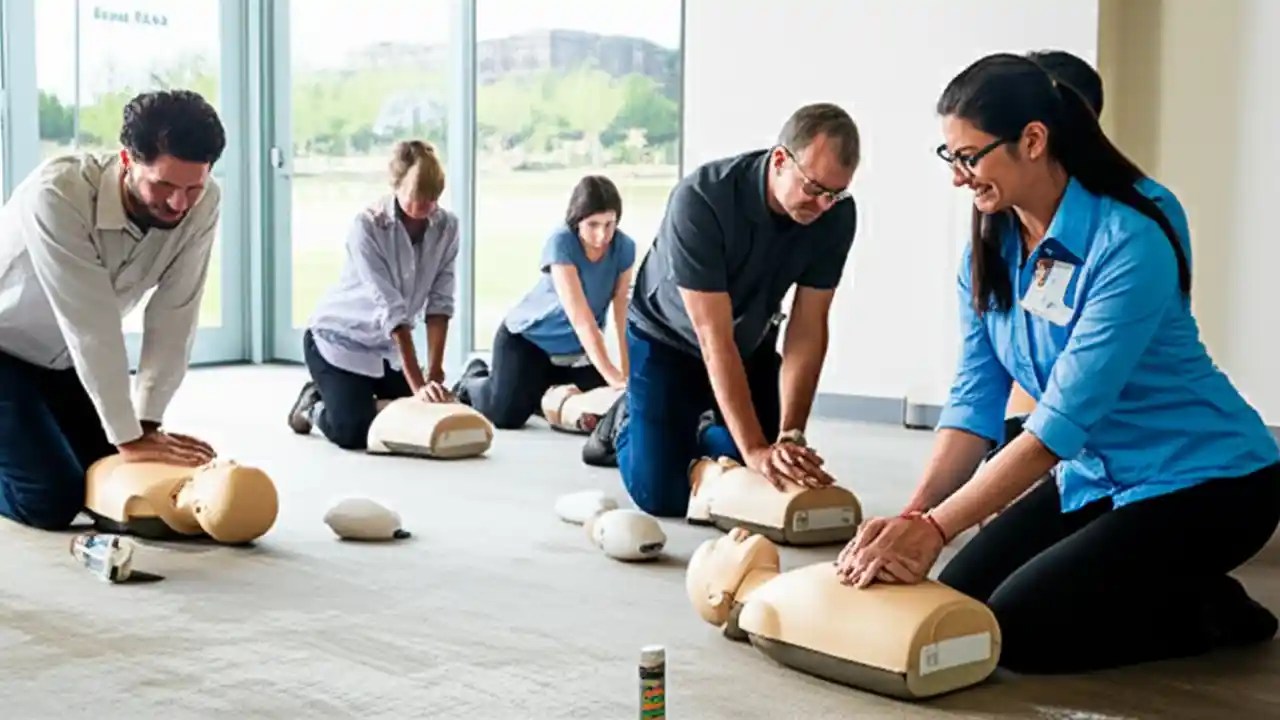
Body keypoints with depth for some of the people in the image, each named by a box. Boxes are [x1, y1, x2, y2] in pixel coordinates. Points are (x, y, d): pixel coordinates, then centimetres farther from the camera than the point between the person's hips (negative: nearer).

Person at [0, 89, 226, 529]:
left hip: (67, 359, 6)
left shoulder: (202, 203, -21)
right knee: (52, 501, -15)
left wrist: (147, 422, -19)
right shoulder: (58, 193, -35)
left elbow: (174, 314, -17)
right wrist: (130, 438, -30)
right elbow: (90, 325, -33)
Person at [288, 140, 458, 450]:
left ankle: (365, 400, 25)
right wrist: (417, 384, -35)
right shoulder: (367, 225, -25)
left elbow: (439, 303, -11)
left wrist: (434, 374, -19)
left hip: (388, 344, 5)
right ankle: (314, 405, 14)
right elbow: (390, 309, -31)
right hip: (340, 338, -5)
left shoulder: (446, 226, -11)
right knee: (351, 431, -20)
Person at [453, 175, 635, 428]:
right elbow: (581, 318, -37)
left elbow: (622, 314, -16)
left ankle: (544, 392, 28)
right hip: (528, 337, -5)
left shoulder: (624, 247, -16)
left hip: (579, 347, 5)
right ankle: (473, 380, 20)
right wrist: (612, 375, -42)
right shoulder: (560, 243, -30)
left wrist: (626, 372, -23)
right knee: (505, 414, -16)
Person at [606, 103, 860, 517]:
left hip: (753, 344, 4)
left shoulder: (838, 215, -22)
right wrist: (754, 449, -42)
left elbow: (808, 328, -18)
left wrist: (789, 435, -27)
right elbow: (714, 339, -37)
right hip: (668, 339, -4)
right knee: (661, 495, -12)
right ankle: (629, 420, 21)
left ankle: (704, 433, 29)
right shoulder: (700, 200, -35)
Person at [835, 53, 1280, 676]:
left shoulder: (1129, 244, -27)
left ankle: (1206, 613, 5)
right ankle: (1163, 596, 16)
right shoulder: (988, 249, -3)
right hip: (1095, 476, 8)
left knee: (1015, 630, -15)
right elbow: (974, 401, -6)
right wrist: (911, 515, -21)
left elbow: (1063, 419, -31)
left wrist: (935, 528, -34)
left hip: (1205, 483, -8)